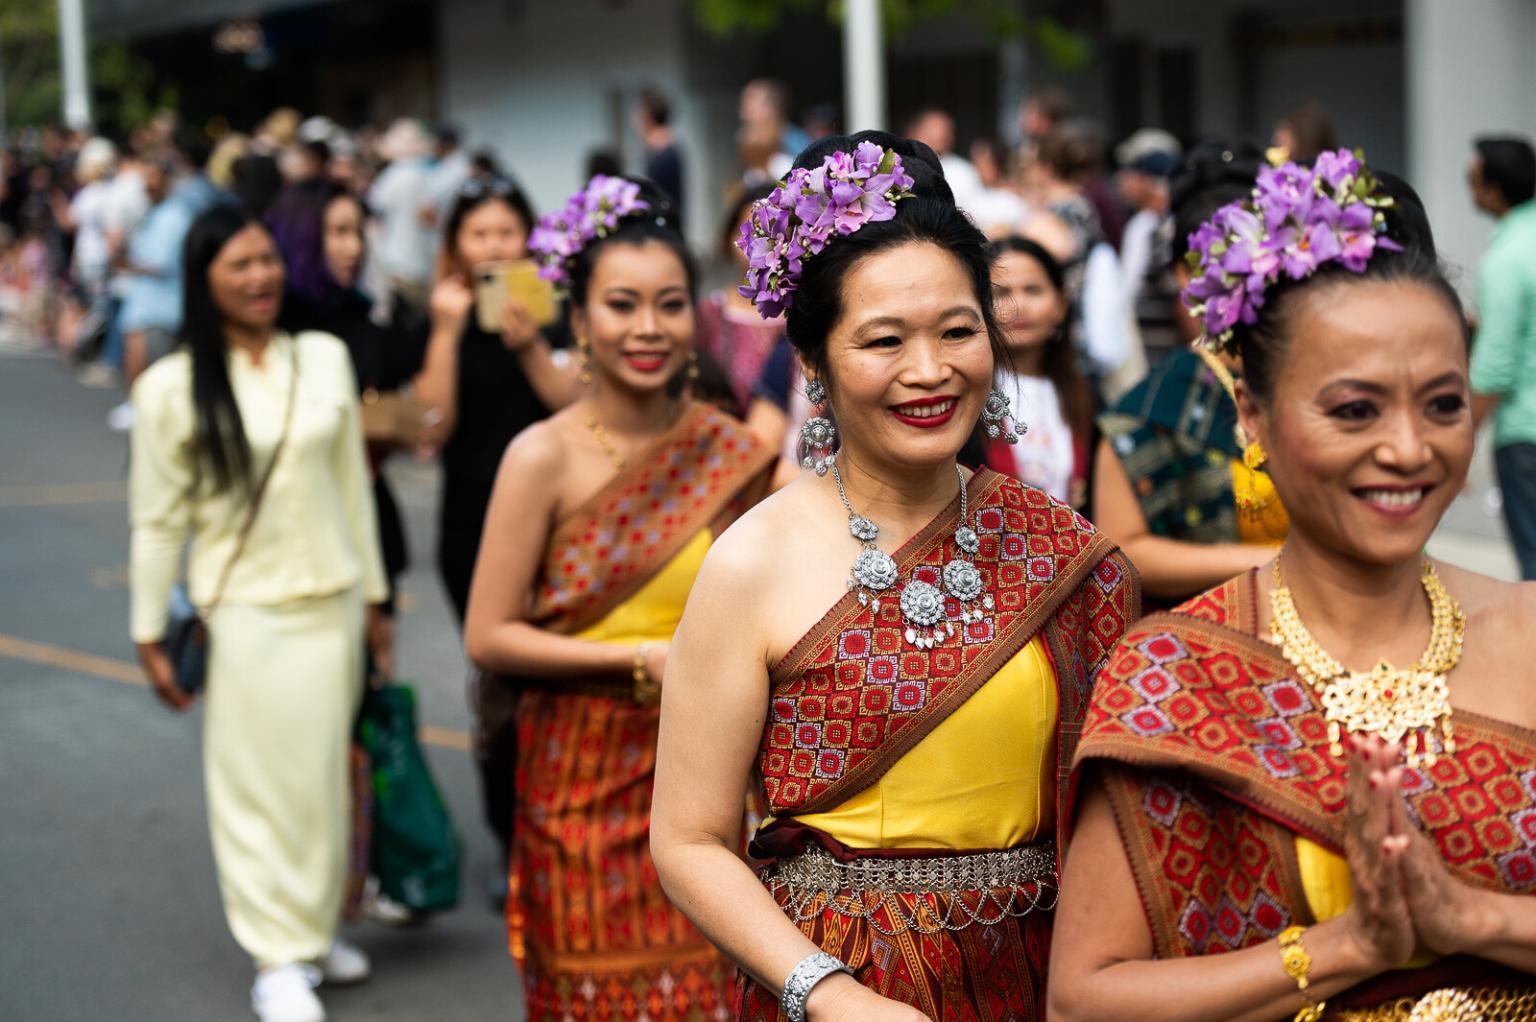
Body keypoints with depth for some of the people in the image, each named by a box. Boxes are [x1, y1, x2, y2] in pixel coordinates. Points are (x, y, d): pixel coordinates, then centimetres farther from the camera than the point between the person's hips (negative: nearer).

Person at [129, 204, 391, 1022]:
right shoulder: (171, 388, -7)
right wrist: (150, 634, -2)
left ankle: (317, 928, 26)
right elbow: (158, 520, -3)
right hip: (242, 610, -3)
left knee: (324, 777, 10)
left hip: (330, 601, 3)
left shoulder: (325, 359, 3)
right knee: (257, 781, 1)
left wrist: (373, 596, 12)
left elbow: (352, 483, 10)